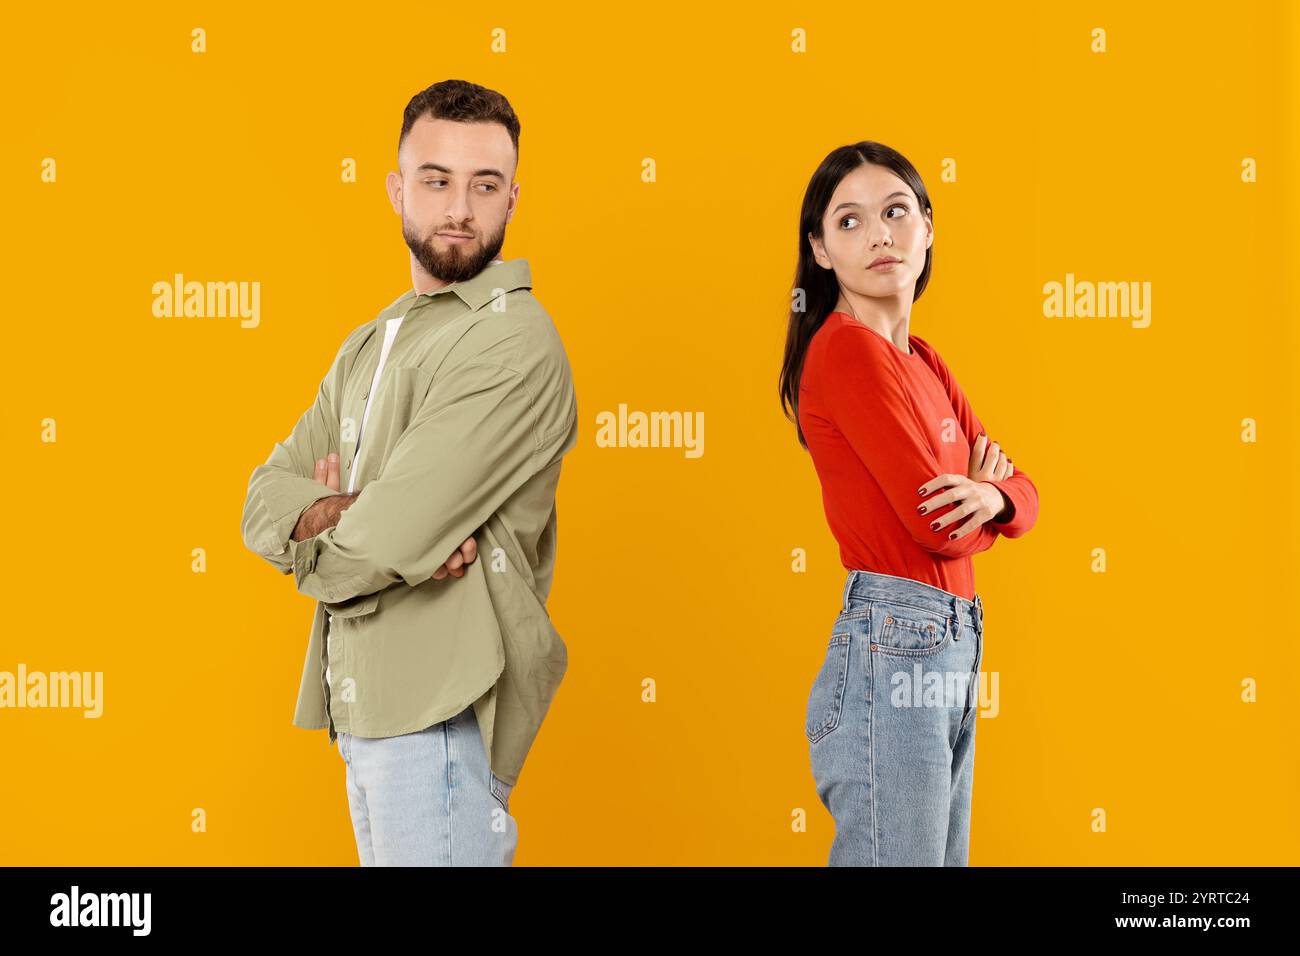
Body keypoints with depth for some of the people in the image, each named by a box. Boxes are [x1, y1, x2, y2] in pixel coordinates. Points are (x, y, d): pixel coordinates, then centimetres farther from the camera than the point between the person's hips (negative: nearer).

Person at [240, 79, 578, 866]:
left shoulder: (513, 341, -14)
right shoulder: (371, 344, 16)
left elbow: (382, 544, -21)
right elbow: (265, 499, 7)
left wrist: (316, 544, 1)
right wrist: (339, 513, -14)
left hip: (438, 714, -8)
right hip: (365, 708, 8)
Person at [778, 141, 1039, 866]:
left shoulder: (924, 361, 15)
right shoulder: (847, 348, -12)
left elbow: (1023, 496, 12)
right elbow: (937, 526, -17)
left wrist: (989, 498, -11)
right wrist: (977, 494, 4)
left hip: (953, 650, 9)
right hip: (894, 646, -9)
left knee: (944, 859, 16)